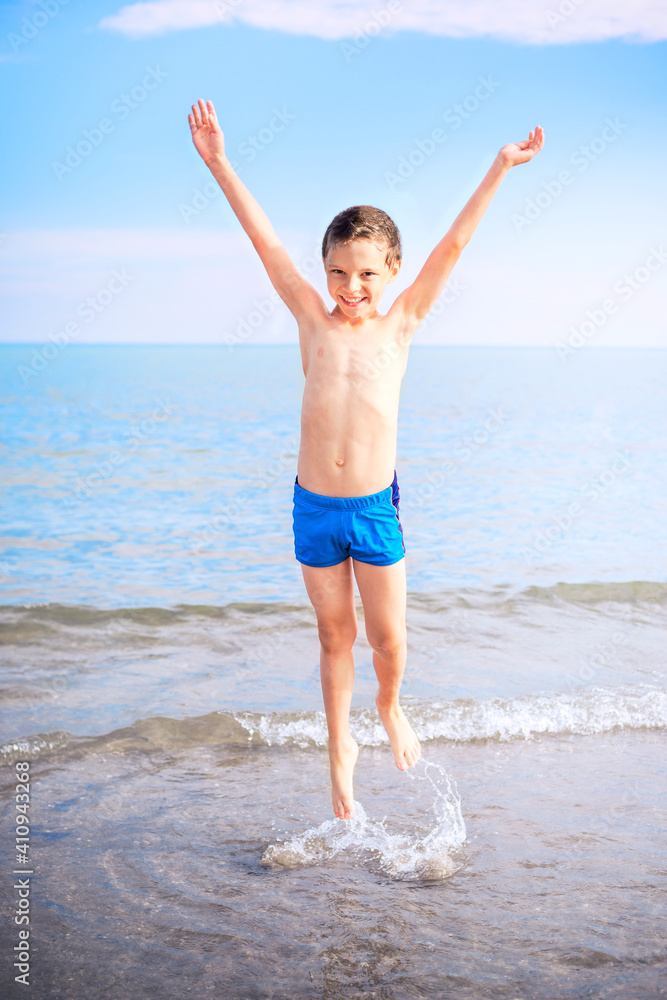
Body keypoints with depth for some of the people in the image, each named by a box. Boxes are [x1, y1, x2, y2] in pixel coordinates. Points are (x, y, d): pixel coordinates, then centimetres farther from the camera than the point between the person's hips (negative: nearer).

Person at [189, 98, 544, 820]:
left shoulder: (399, 325, 1)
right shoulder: (315, 322, 2)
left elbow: (452, 247, 0)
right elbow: (266, 242, -1)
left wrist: (499, 169, 1)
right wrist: (220, 166, -3)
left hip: (375, 508, 0)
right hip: (313, 508, 1)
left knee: (387, 638, 7)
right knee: (334, 635, 13)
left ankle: (389, 708, 40)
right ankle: (340, 747, 32)